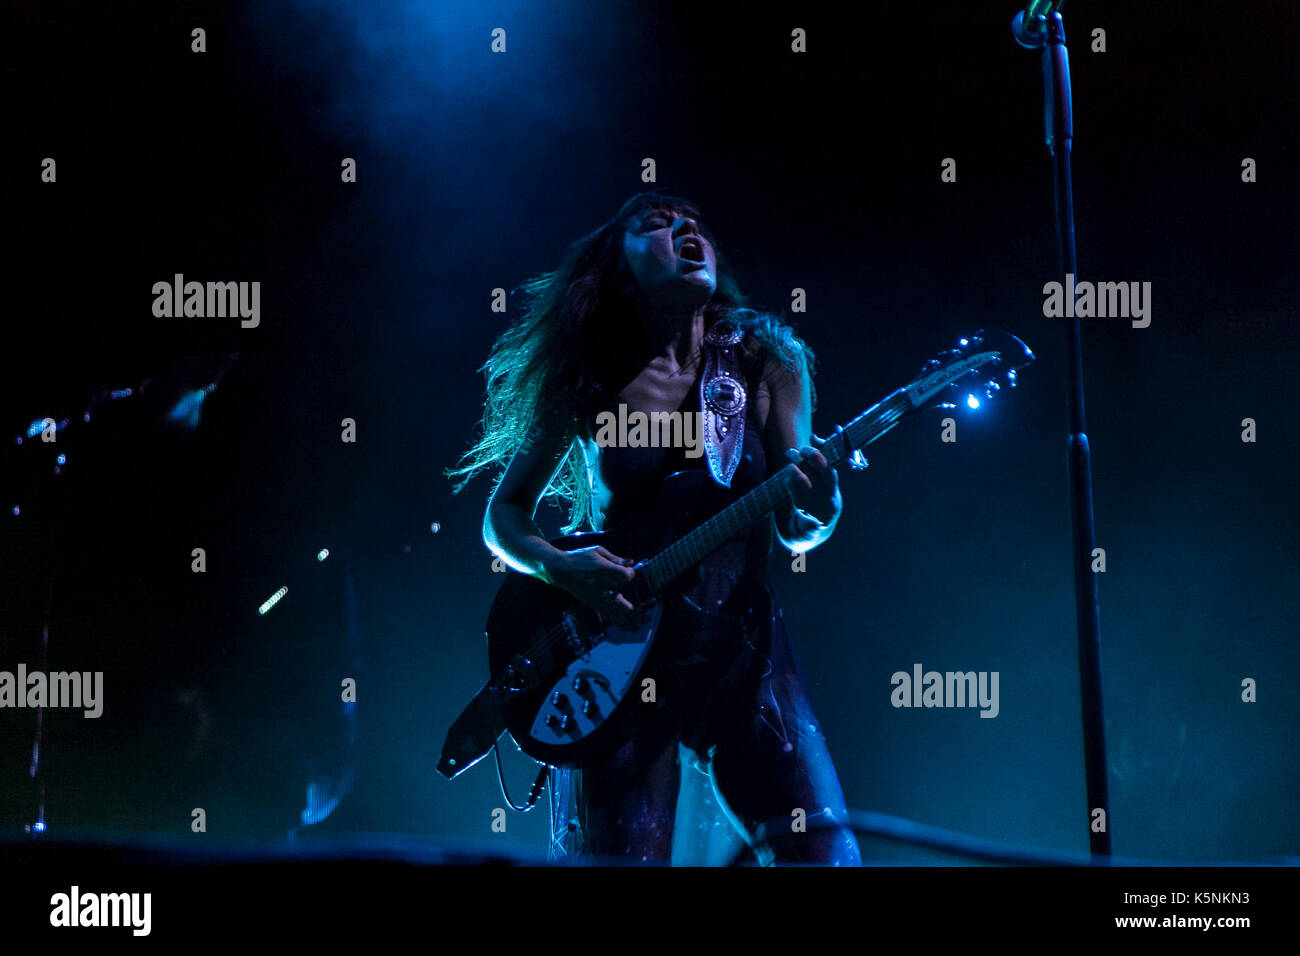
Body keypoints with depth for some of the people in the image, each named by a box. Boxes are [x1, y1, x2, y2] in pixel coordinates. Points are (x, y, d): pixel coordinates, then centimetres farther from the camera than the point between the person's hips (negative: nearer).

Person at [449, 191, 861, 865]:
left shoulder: (765, 362, 4)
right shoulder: (589, 381, 1)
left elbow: (795, 532, 6)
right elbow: (504, 516, 9)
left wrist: (816, 507, -17)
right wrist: (559, 567, -12)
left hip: (741, 650, 1)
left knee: (822, 853, -13)